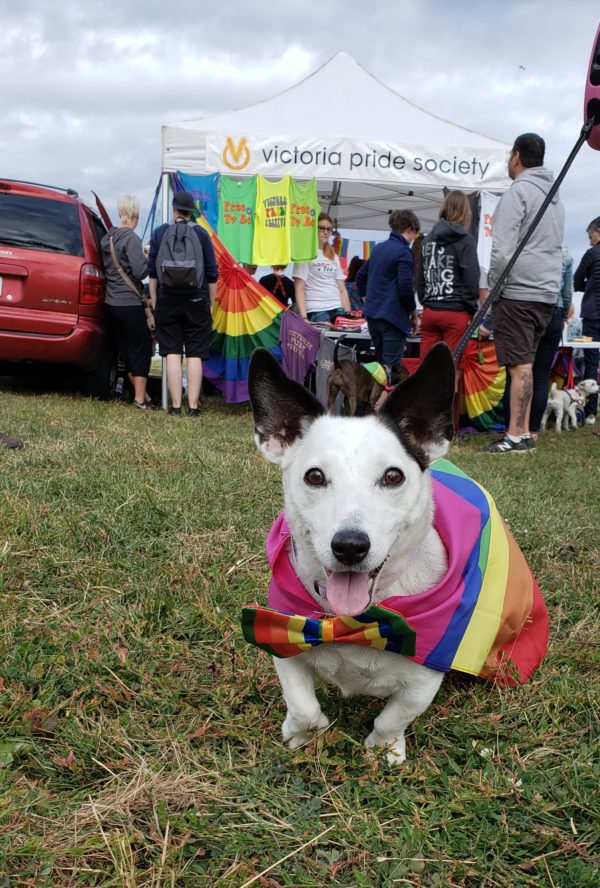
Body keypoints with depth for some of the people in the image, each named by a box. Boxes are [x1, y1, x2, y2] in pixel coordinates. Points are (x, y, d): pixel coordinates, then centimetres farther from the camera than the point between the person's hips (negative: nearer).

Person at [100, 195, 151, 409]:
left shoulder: (108, 237, 9)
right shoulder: (131, 238, -16)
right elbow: (141, 271, -22)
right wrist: (150, 260, -1)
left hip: (111, 302, 8)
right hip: (131, 303, -8)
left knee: (126, 349, 15)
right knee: (140, 349, 3)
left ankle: (139, 392, 26)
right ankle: (140, 397, 5)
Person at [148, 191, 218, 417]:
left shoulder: (159, 233, 3)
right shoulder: (201, 234, 0)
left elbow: (152, 271, 5)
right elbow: (212, 273, 2)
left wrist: (154, 301, 12)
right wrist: (211, 304, 10)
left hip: (167, 301, 1)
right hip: (197, 302, -1)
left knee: (172, 353, 3)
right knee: (195, 355, 1)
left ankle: (175, 405, 1)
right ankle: (193, 406, 0)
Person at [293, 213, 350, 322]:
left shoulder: (333, 256, 18)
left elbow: (342, 289, 18)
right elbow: (299, 289, -7)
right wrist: (303, 317, -16)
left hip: (338, 310, 6)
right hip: (316, 311, -6)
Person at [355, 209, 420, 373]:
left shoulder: (378, 248, 14)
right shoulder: (403, 252, -11)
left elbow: (360, 277, 22)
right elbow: (405, 287, -17)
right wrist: (414, 315, -5)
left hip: (372, 315, 8)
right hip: (393, 316, -8)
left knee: (380, 363, 17)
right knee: (391, 367, -7)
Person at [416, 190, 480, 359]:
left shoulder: (428, 239, 11)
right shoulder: (465, 240, -5)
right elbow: (471, 279, -10)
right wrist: (473, 311, 0)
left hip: (429, 312, 5)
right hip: (456, 313, -5)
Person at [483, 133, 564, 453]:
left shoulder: (517, 192, -8)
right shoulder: (555, 197, 19)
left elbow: (503, 250, -16)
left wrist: (491, 288, -7)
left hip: (517, 293, -8)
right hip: (547, 294, 8)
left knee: (519, 365, -8)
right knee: (525, 365, 12)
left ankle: (516, 436, -6)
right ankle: (524, 432, 15)